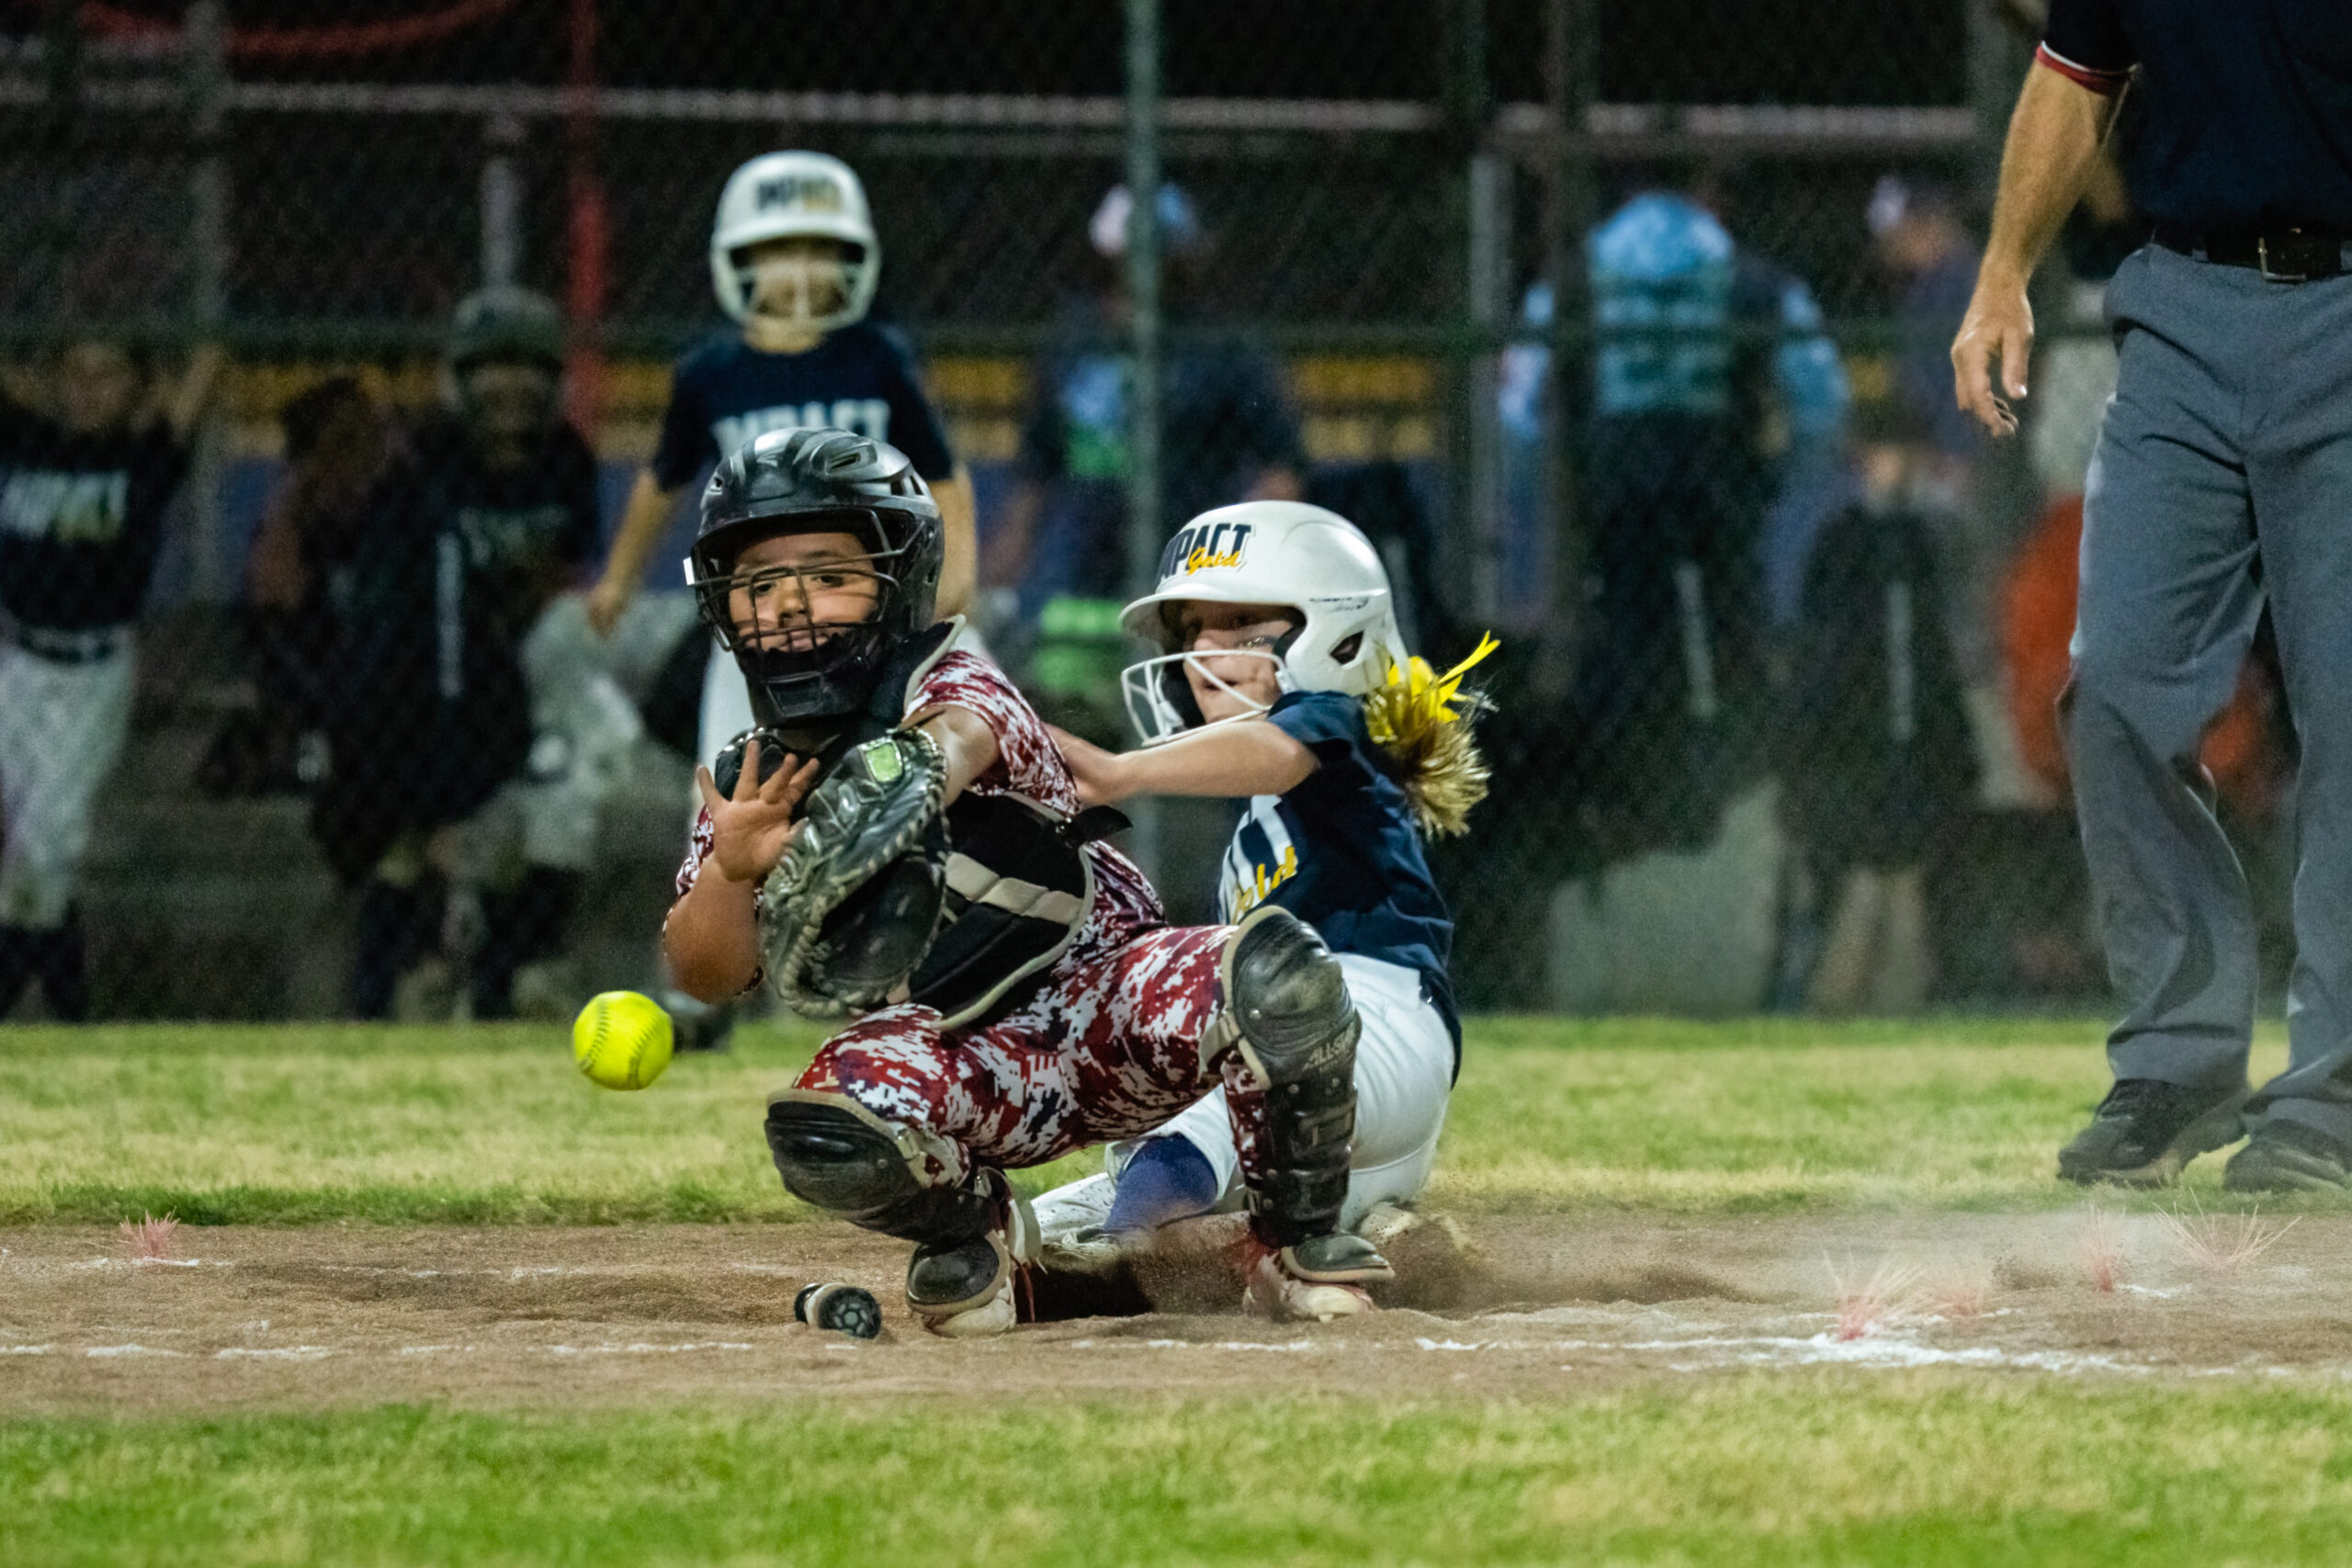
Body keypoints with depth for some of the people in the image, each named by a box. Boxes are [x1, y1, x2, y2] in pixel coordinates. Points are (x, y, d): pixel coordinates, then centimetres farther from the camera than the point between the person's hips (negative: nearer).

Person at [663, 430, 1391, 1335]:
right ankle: (974, 1227, 3)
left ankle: (1296, 1240, -7)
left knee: (1273, 971, -34)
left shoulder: (953, 687, -9)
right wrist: (728, 870, -28)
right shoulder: (747, 783, 5)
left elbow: (955, 736, -37)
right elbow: (708, 976, -4)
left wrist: (906, 776, -63)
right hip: (972, 1058, 2)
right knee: (824, 1136, -33)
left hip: (1108, 990, -2)